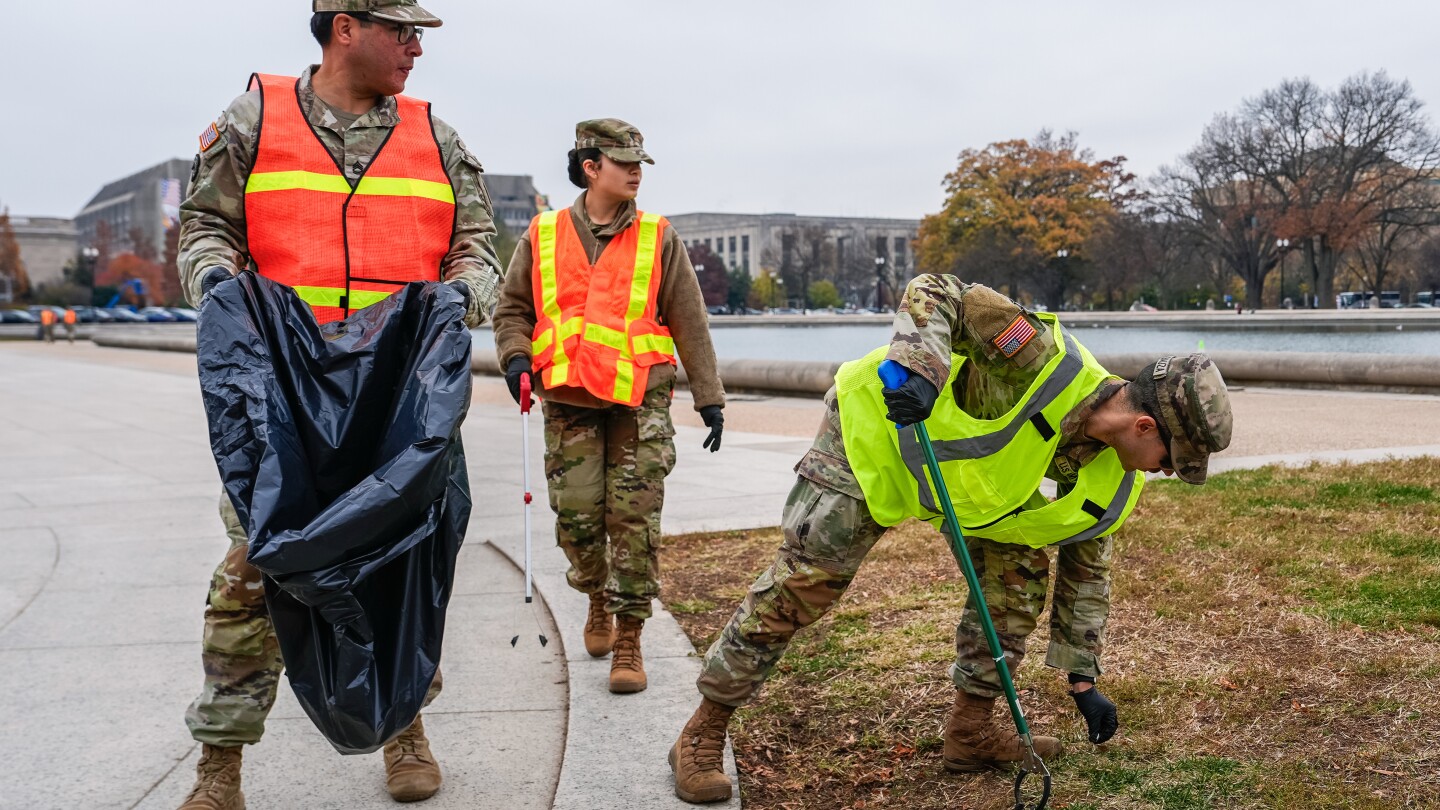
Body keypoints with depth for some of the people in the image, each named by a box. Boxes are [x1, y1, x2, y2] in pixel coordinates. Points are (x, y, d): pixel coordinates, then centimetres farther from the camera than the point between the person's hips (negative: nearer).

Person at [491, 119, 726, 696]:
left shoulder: (658, 239, 6)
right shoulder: (543, 236, 7)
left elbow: (689, 323, 8)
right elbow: (512, 307, 15)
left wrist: (709, 398, 7)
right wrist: (515, 356, -5)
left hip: (641, 400, -1)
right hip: (569, 401, 1)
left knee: (635, 518, -6)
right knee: (576, 514, 0)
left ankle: (629, 638, 5)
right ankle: (599, 599, 31)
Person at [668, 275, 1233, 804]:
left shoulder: (1112, 485, -9)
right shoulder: (1050, 362, -33)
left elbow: (1085, 573, 4)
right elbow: (934, 294, -30)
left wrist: (1083, 681, 6)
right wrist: (922, 367, -48)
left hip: (961, 462, 7)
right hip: (875, 429, -7)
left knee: (1020, 570, -2)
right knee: (800, 585, -10)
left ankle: (972, 729, 14)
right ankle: (702, 733, 2)